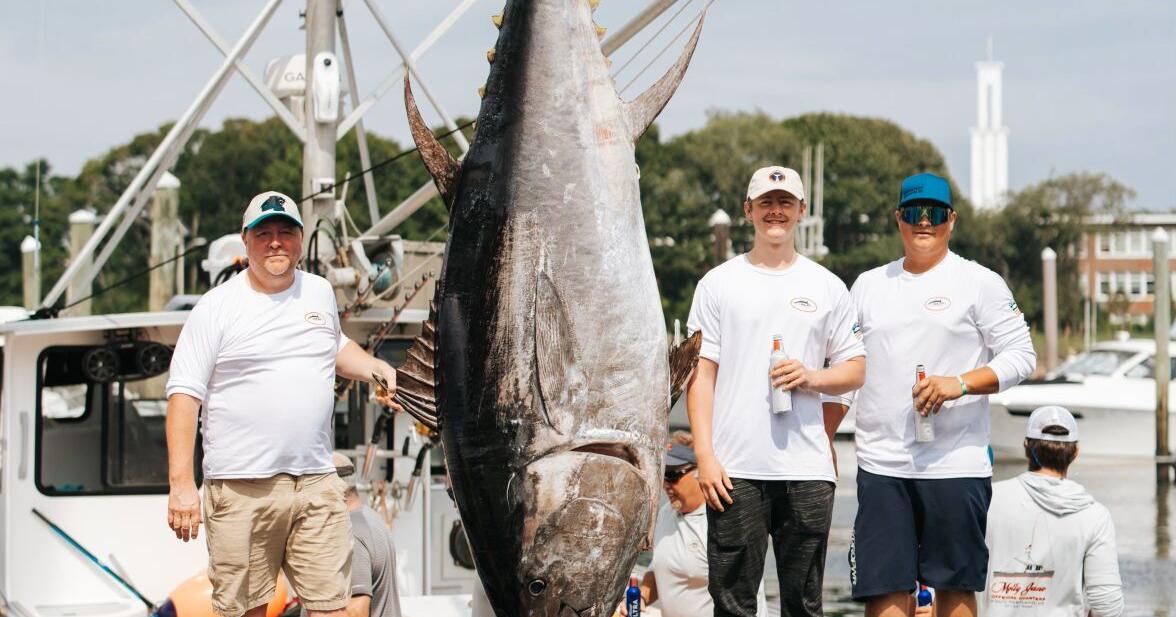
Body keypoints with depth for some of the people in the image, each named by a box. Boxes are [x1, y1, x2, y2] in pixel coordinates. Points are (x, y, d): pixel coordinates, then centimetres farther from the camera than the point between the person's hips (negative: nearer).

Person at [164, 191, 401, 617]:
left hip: (317, 484, 4)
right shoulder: (217, 307, -1)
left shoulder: (320, 293, 15)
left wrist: (377, 367, 15)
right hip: (241, 487, -4)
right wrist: (181, 483, -12)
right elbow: (184, 394, -5)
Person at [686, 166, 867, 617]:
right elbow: (700, 373, 4)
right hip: (735, 467, -1)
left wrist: (810, 377, -9)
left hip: (808, 466, 2)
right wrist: (705, 456, -6)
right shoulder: (718, 284, 7)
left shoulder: (827, 287, 11)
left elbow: (855, 370, 13)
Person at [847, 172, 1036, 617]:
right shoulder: (868, 285, 14)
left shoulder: (980, 282, 2)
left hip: (956, 462, -3)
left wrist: (960, 384, -16)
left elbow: (1021, 356, -1)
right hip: (880, 463, 3)